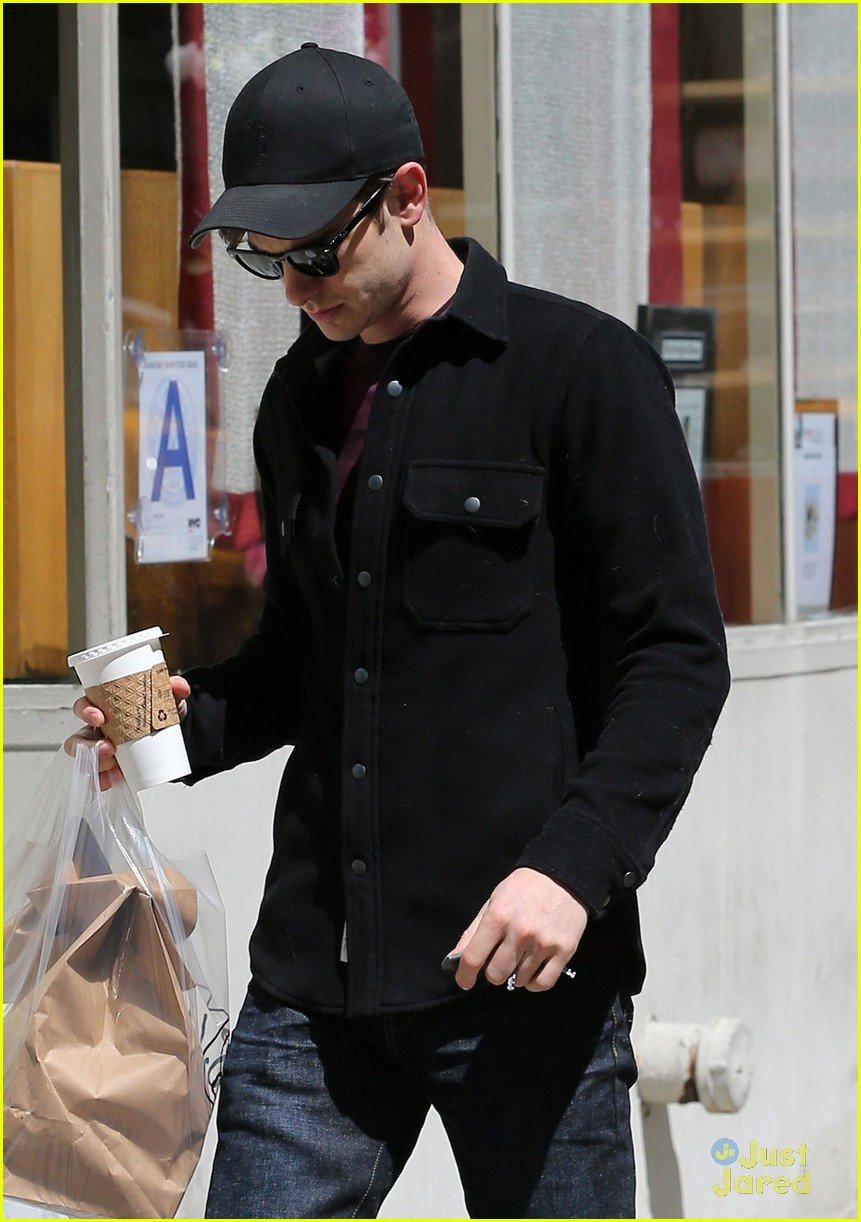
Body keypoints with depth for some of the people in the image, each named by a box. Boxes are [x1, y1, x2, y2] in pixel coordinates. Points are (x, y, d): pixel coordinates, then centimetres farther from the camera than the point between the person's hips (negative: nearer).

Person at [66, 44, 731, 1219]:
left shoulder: (583, 368, -3)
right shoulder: (300, 398, 16)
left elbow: (677, 656, -6)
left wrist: (575, 863, -19)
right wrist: (194, 717, 3)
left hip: (526, 981, -5)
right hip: (315, 974, 5)